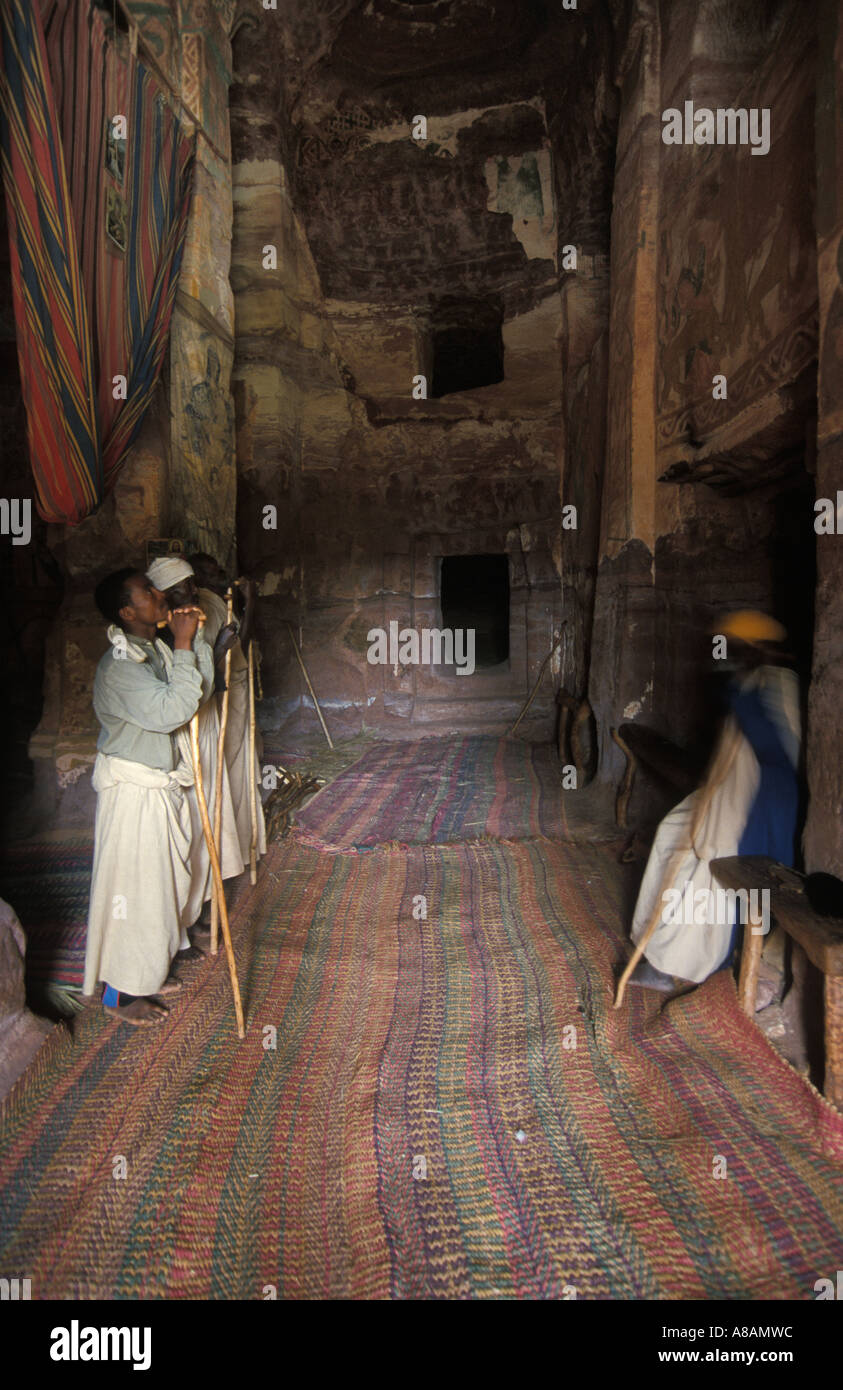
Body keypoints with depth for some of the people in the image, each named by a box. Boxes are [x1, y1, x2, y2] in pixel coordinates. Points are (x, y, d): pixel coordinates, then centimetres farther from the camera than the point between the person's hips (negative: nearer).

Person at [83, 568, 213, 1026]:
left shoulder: (157, 650, 4)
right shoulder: (118, 668, -24)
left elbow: (201, 691, 6)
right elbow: (172, 709, -32)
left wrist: (195, 638, -4)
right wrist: (183, 645, -28)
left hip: (163, 783, 9)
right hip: (133, 789, -9)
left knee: (163, 881, 19)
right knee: (132, 885, 2)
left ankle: (149, 971, 37)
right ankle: (121, 992, 18)